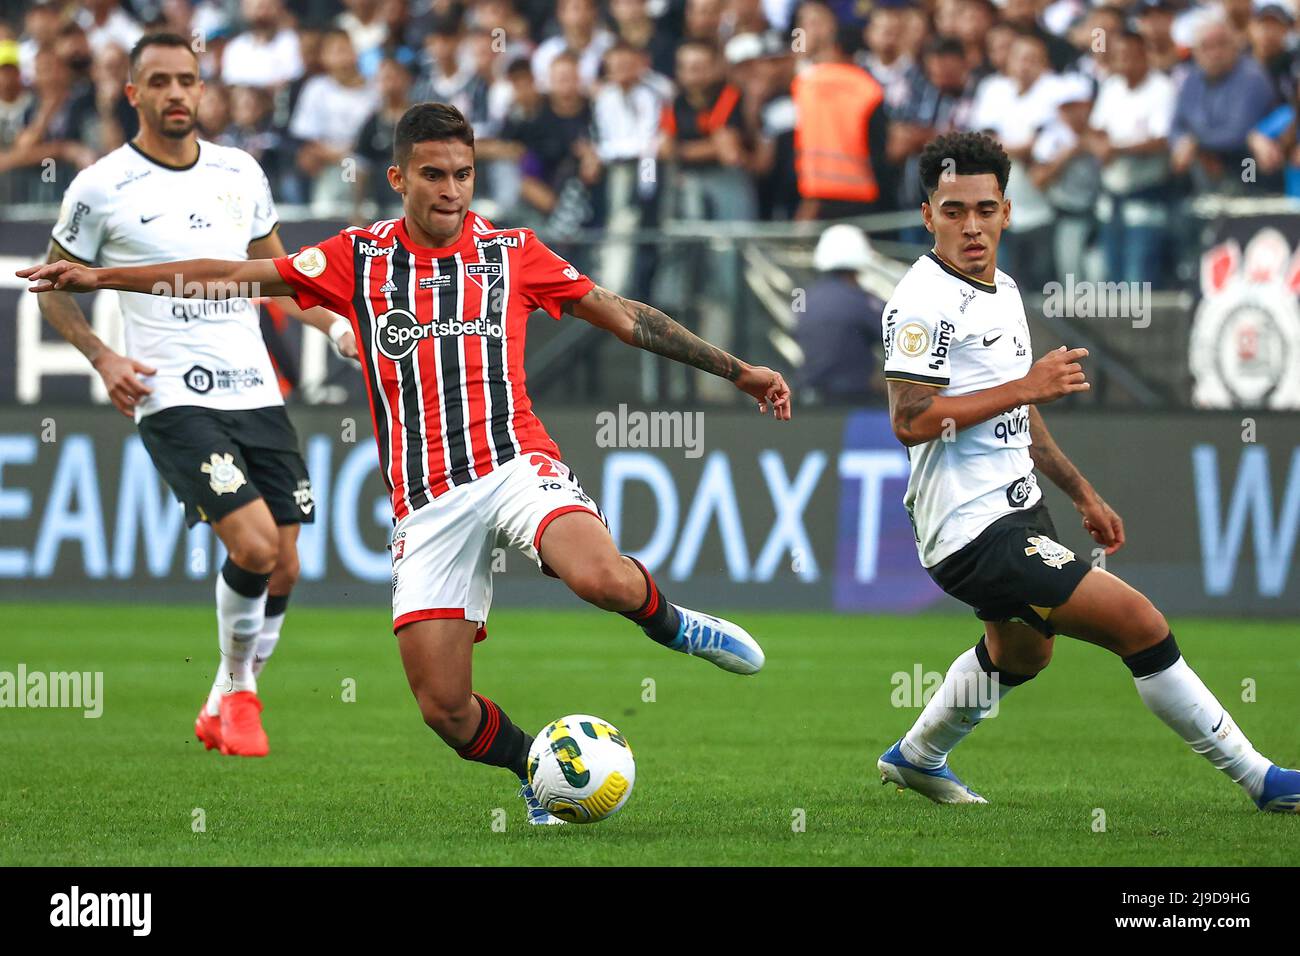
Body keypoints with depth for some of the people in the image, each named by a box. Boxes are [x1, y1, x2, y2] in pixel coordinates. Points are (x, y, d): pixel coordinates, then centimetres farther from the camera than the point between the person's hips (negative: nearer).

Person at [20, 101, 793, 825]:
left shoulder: (514, 254, 8)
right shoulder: (357, 260, 9)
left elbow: (624, 316, 15)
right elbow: (232, 276, 12)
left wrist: (735, 369, 13)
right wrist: (99, 277, 9)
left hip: (514, 461, -1)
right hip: (426, 502, 1)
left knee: (604, 579, -33)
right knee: (444, 707, -8)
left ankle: (669, 624, 1)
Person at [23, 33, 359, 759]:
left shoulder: (241, 174, 10)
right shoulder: (102, 187, -3)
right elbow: (55, 288, 8)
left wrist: (337, 326, 11)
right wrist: (104, 359, -5)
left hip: (257, 392, 5)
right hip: (175, 399, -5)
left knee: (283, 569, 2)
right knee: (254, 545, -20)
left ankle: (228, 704, 23)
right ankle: (237, 692, 3)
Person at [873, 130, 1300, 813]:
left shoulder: (1003, 290, 12)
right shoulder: (923, 301, -18)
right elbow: (910, 419, -26)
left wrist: (1082, 494, 24)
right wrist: (1025, 387, -25)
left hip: (1015, 509, 11)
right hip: (975, 532, -11)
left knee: (1020, 652, 33)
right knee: (1141, 625, -14)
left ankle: (916, 758, 52)